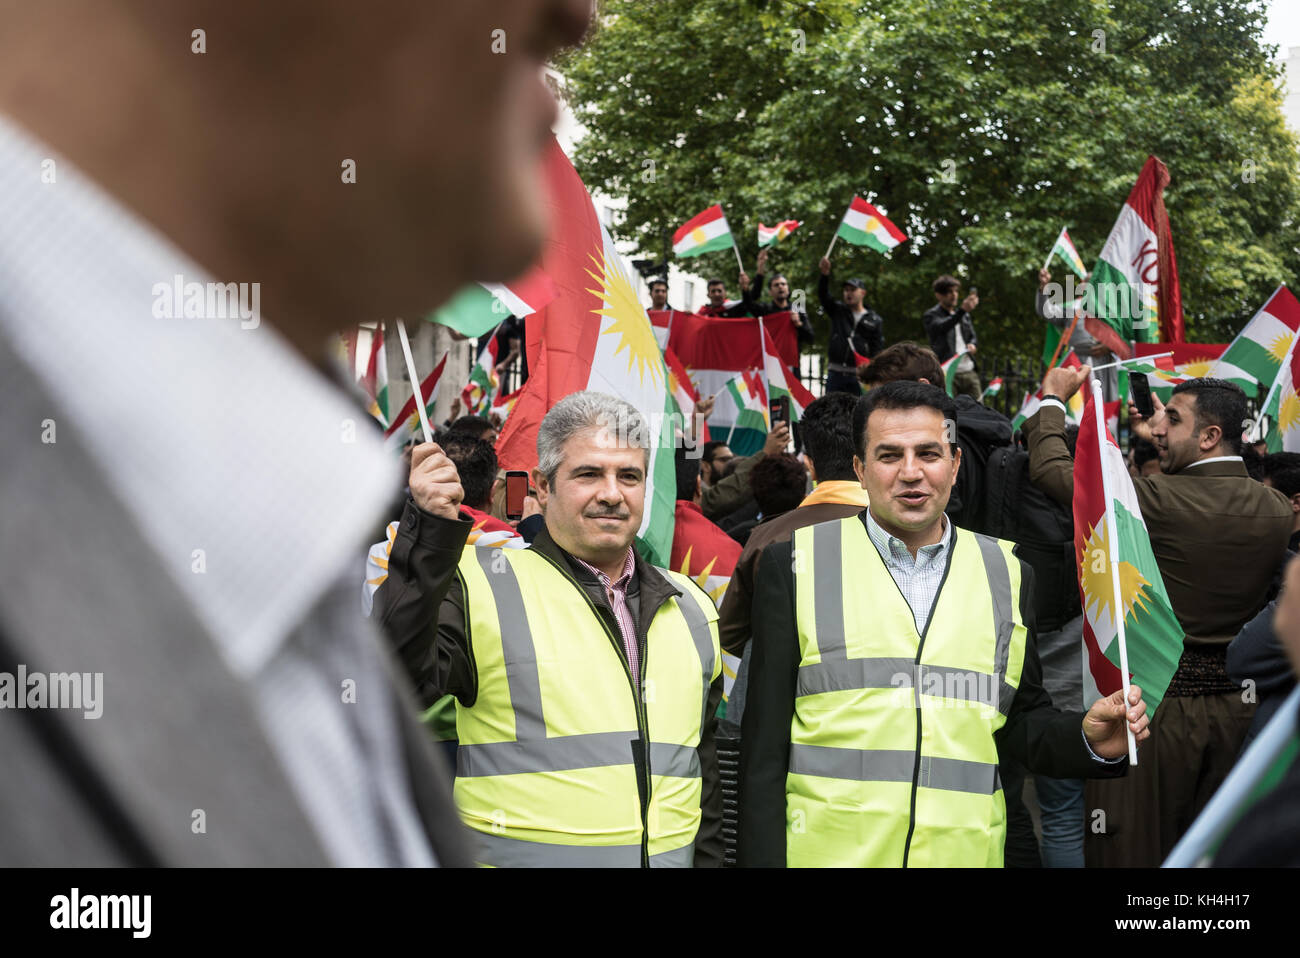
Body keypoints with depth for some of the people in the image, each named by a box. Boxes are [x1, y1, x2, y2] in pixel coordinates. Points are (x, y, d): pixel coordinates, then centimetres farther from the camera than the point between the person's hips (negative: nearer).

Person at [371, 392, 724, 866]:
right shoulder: (483, 585, -6)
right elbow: (390, 679, -23)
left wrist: (708, 857, 12)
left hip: (670, 855, 5)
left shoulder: (690, 607, 11)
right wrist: (428, 534, -28)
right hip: (522, 853, -4)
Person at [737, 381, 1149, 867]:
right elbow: (765, 741, -1)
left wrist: (1088, 740, -5)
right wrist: (763, 857, -6)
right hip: (828, 850, -2)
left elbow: (1021, 721, 14)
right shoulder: (795, 565, 0)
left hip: (964, 853, 2)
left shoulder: (1007, 575, 8)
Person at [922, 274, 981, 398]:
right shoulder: (931, 315, -1)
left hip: (969, 373, 6)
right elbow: (942, 327, -23)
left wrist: (971, 344, 6)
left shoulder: (965, 316, 21)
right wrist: (962, 310, -39)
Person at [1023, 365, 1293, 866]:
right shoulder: (1277, 511, 0)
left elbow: (1052, 470, -11)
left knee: (1134, 848, 5)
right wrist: (1165, 444, 25)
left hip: (1154, 699, -6)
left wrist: (1052, 399, 5)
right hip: (1235, 705, 6)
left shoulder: (1159, 500, -18)